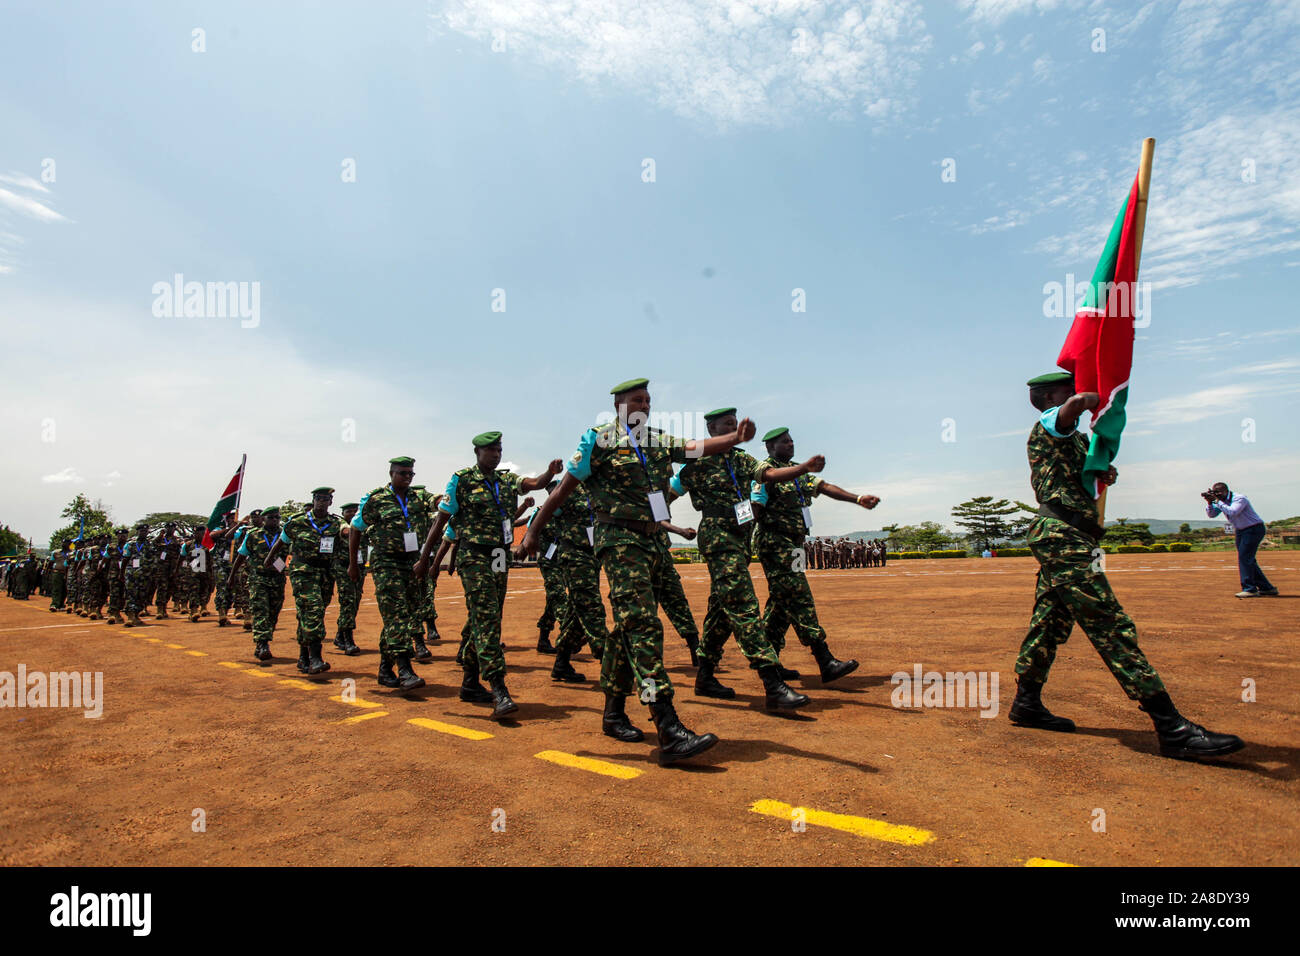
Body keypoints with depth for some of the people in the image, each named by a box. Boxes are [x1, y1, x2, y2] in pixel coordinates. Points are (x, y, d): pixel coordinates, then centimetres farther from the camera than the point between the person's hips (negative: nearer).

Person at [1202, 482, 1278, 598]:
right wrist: (1209, 502, -13)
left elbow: (1232, 512, -35)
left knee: (1244, 558, -16)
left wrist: (1217, 501, -29)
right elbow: (1211, 514, 2)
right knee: (1248, 560, 10)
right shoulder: (1222, 501, 4)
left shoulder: (1240, 498, -20)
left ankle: (1250, 589, -14)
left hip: (1254, 529, -9)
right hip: (1240, 531, 9)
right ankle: (1267, 588, 19)